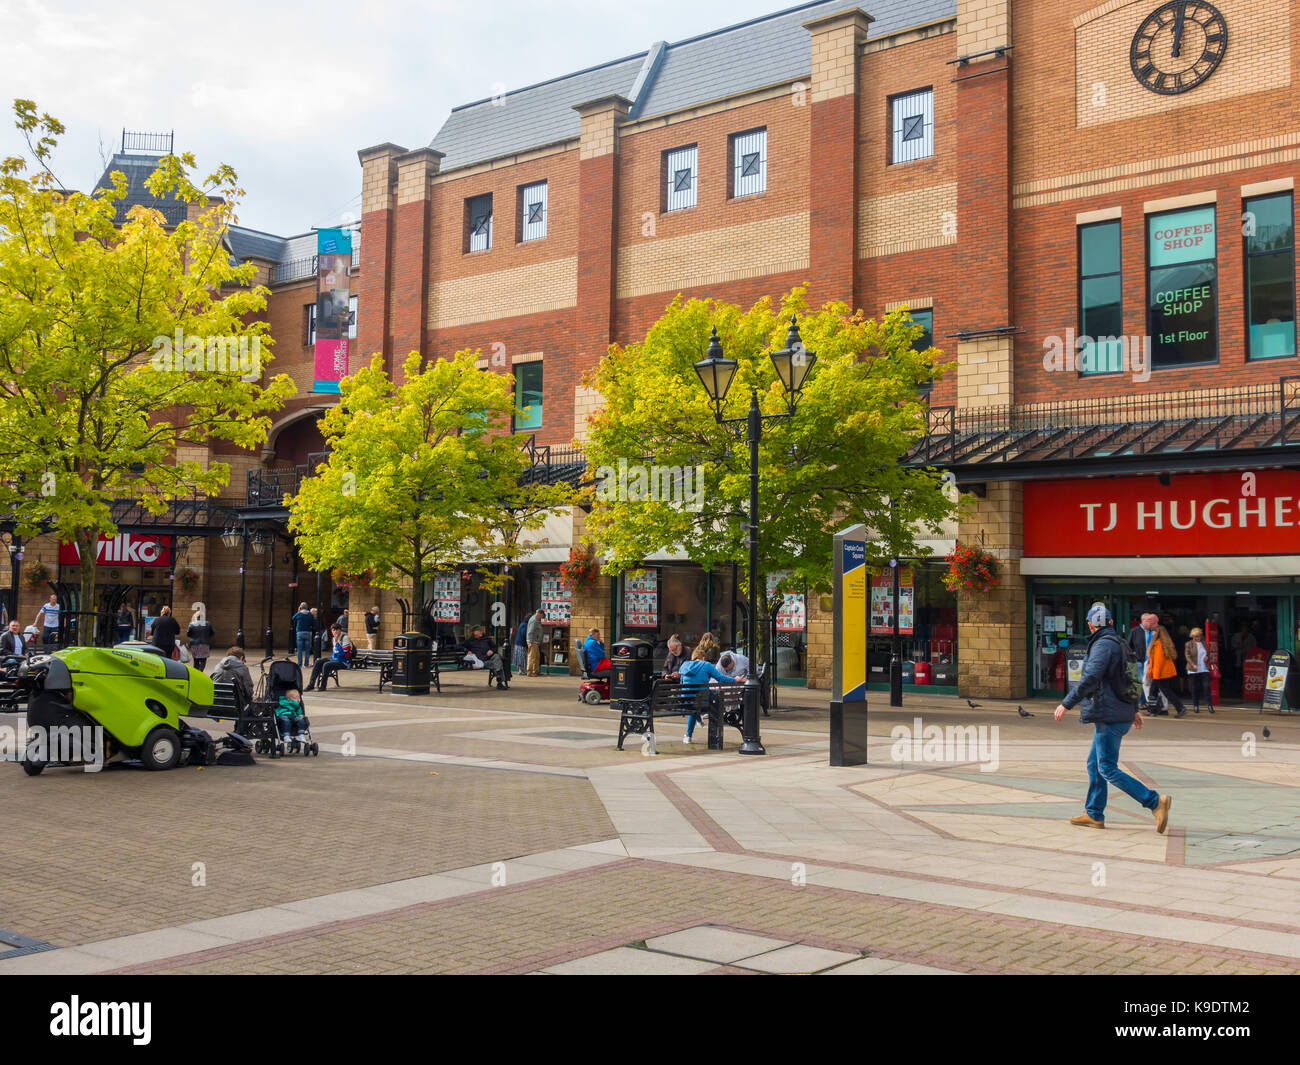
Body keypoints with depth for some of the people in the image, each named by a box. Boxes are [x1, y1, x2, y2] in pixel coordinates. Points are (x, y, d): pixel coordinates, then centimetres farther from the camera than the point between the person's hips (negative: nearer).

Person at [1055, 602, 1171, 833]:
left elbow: (1090, 679, -26)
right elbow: (1127, 678, 26)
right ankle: (1094, 814, 20)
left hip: (1110, 717, -10)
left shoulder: (1103, 644, -16)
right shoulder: (1116, 643, 16)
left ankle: (1155, 802, -10)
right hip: (1111, 715, 10)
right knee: (1094, 764, 15)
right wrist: (1135, 709, 35)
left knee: (1108, 770, -8)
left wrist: (1066, 704, -24)